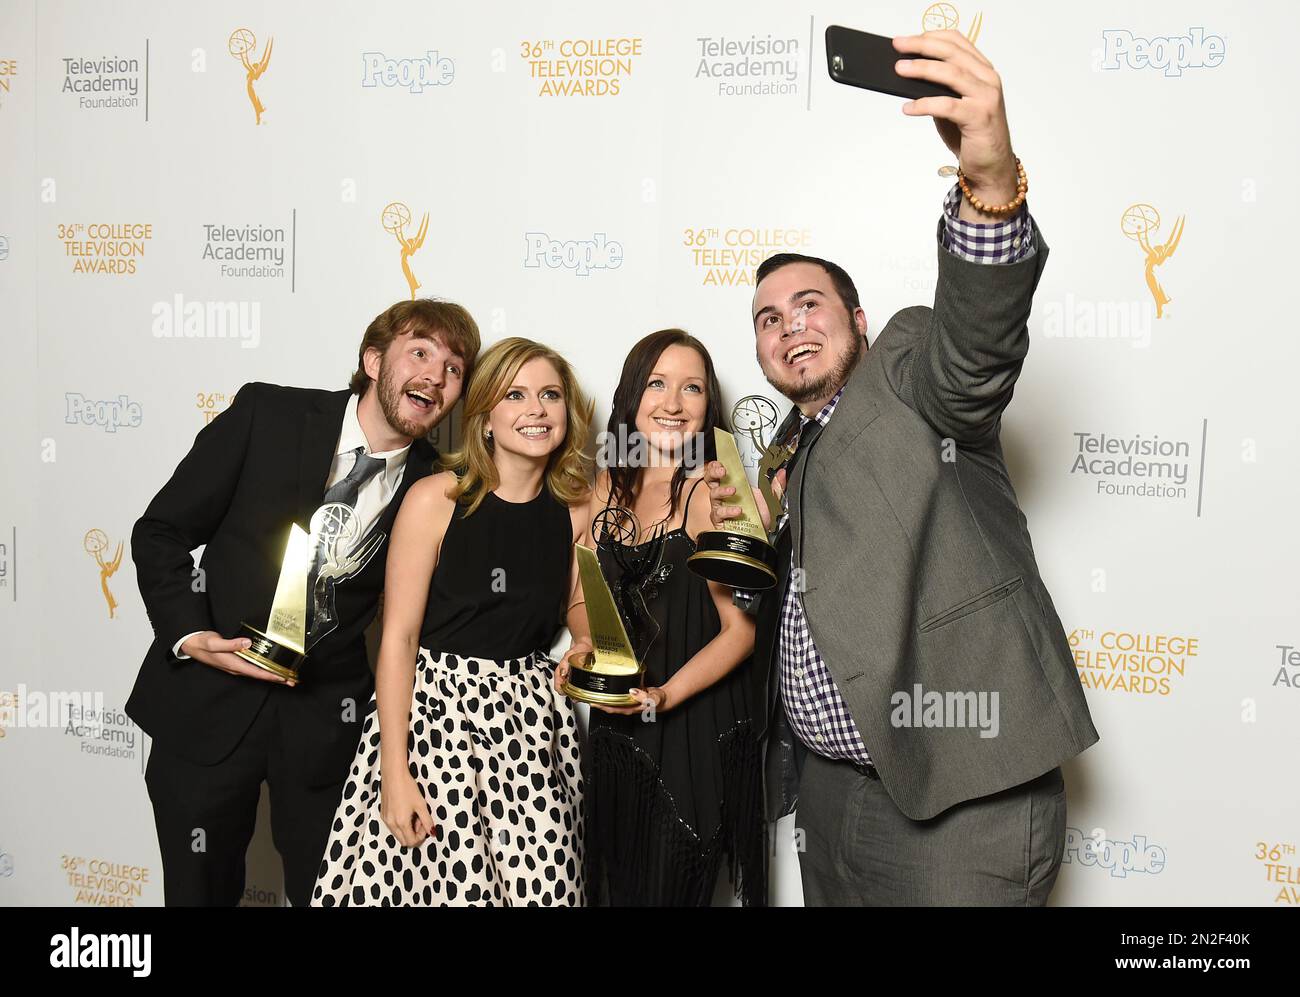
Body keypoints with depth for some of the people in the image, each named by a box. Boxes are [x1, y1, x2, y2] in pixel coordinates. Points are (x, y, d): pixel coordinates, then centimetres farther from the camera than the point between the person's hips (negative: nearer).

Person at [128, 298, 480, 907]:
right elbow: (160, 532, -3)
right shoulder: (267, 414, -10)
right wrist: (190, 635, -14)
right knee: (199, 891, 14)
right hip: (207, 702, 0)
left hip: (327, 720, 1)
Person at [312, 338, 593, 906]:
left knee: (540, 887, -2)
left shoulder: (575, 510, 3)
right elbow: (397, 638, -9)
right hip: (432, 711, -3)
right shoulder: (435, 500, -9)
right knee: (434, 885, -4)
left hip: (529, 717, 4)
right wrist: (395, 773, -12)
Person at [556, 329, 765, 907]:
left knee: (669, 890, 8)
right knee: (621, 887, 18)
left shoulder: (710, 492, -14)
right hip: (615, 732, 6)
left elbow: (740, 628, -15)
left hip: (696, 732, -6)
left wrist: (665, 695, -25)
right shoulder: (609, 486, 4)